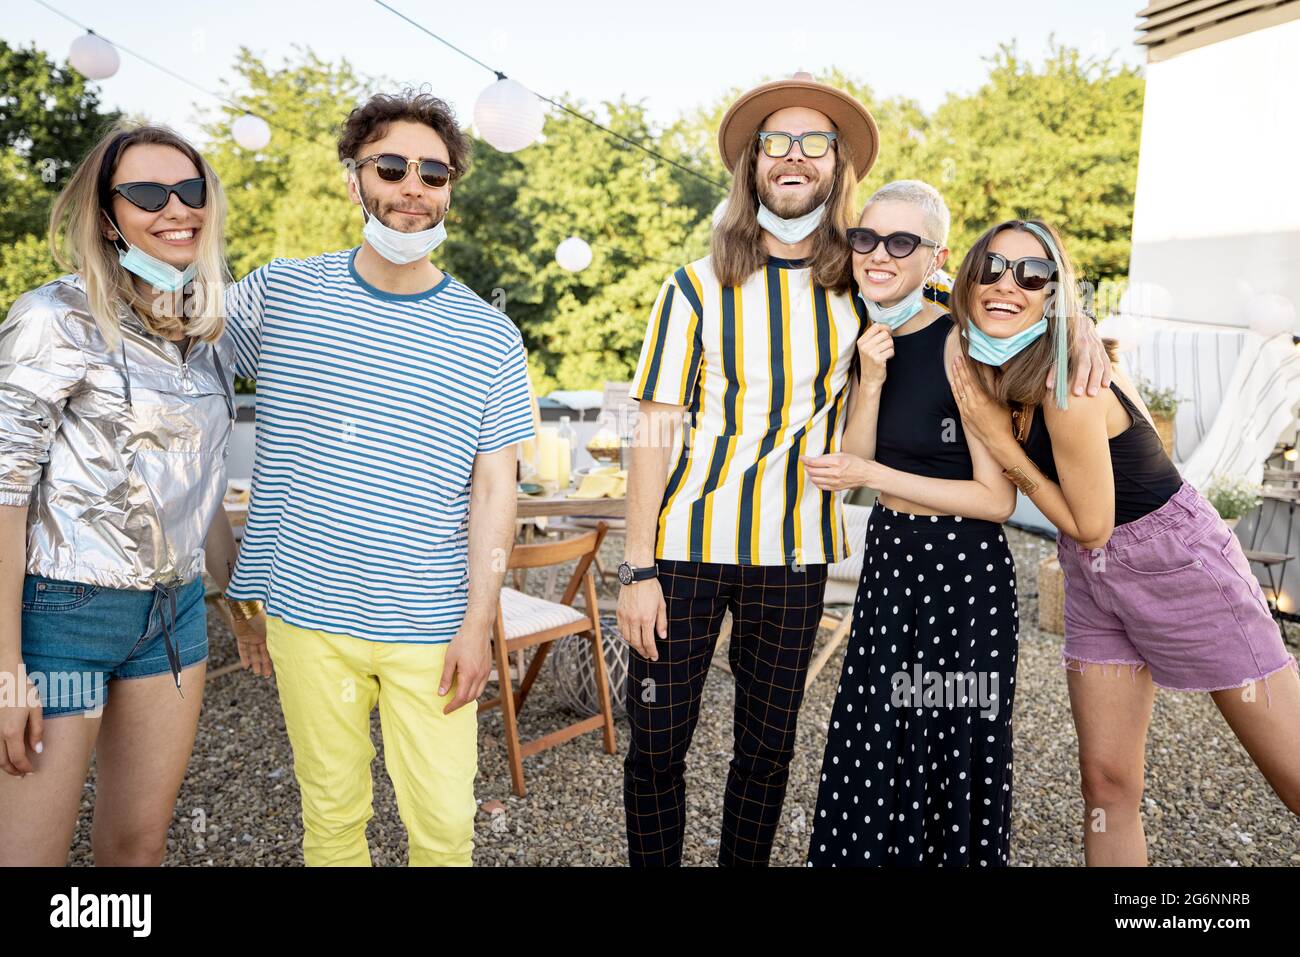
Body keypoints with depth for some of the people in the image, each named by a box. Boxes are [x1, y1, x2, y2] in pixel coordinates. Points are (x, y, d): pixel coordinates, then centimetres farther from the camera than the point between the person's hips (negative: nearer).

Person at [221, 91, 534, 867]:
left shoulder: (489, 337, -1)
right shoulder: (279, 293, 1)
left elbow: (493, 491, -1)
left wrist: (479, 622, -5)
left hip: (432, 628, -1)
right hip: (307, 612, 1)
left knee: (446, 826, 5)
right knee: (331, 816, 12)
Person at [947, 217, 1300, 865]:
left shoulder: (1067, 382, -26)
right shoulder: (981, 370, -4)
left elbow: (1090, 526, -19)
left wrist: (1001, 443, -20)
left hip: (1179, 563, -6)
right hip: (1093, 578, 7)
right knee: (1106, 783, 7)